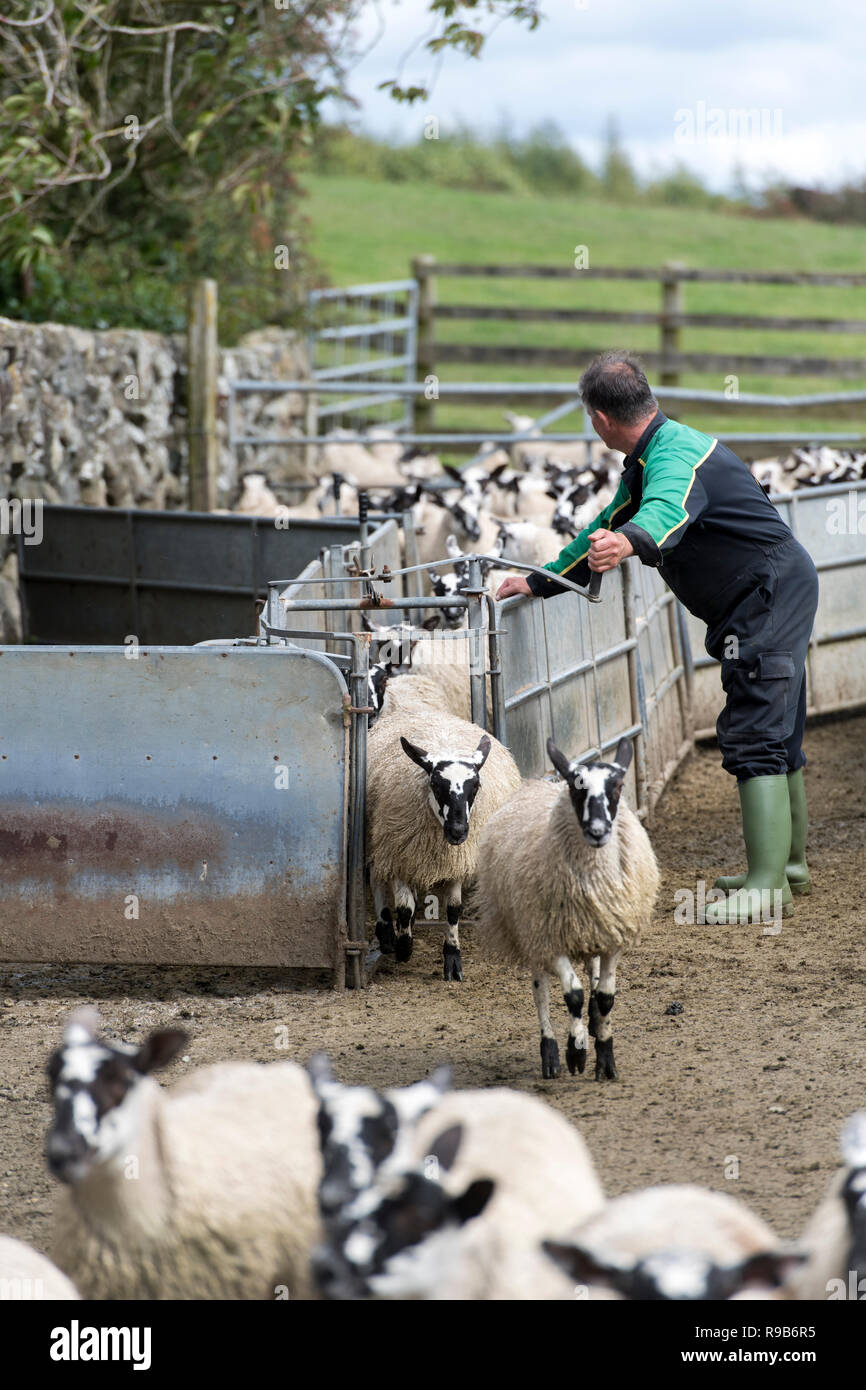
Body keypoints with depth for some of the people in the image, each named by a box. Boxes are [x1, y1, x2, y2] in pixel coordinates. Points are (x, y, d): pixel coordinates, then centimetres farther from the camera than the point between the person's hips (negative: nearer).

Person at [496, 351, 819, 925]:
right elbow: (610, 528, 24)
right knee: (778, 735, 20)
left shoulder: (674, 455, -24)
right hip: (771, 598, 11)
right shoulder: (649, 460, 12)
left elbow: (668, 511, -47)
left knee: (755, 737, -17)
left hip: (771, 594, -11)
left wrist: (628, 542, -68)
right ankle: (790, 865, 33)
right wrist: (541, 581, 26)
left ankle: (767, 888, -22)